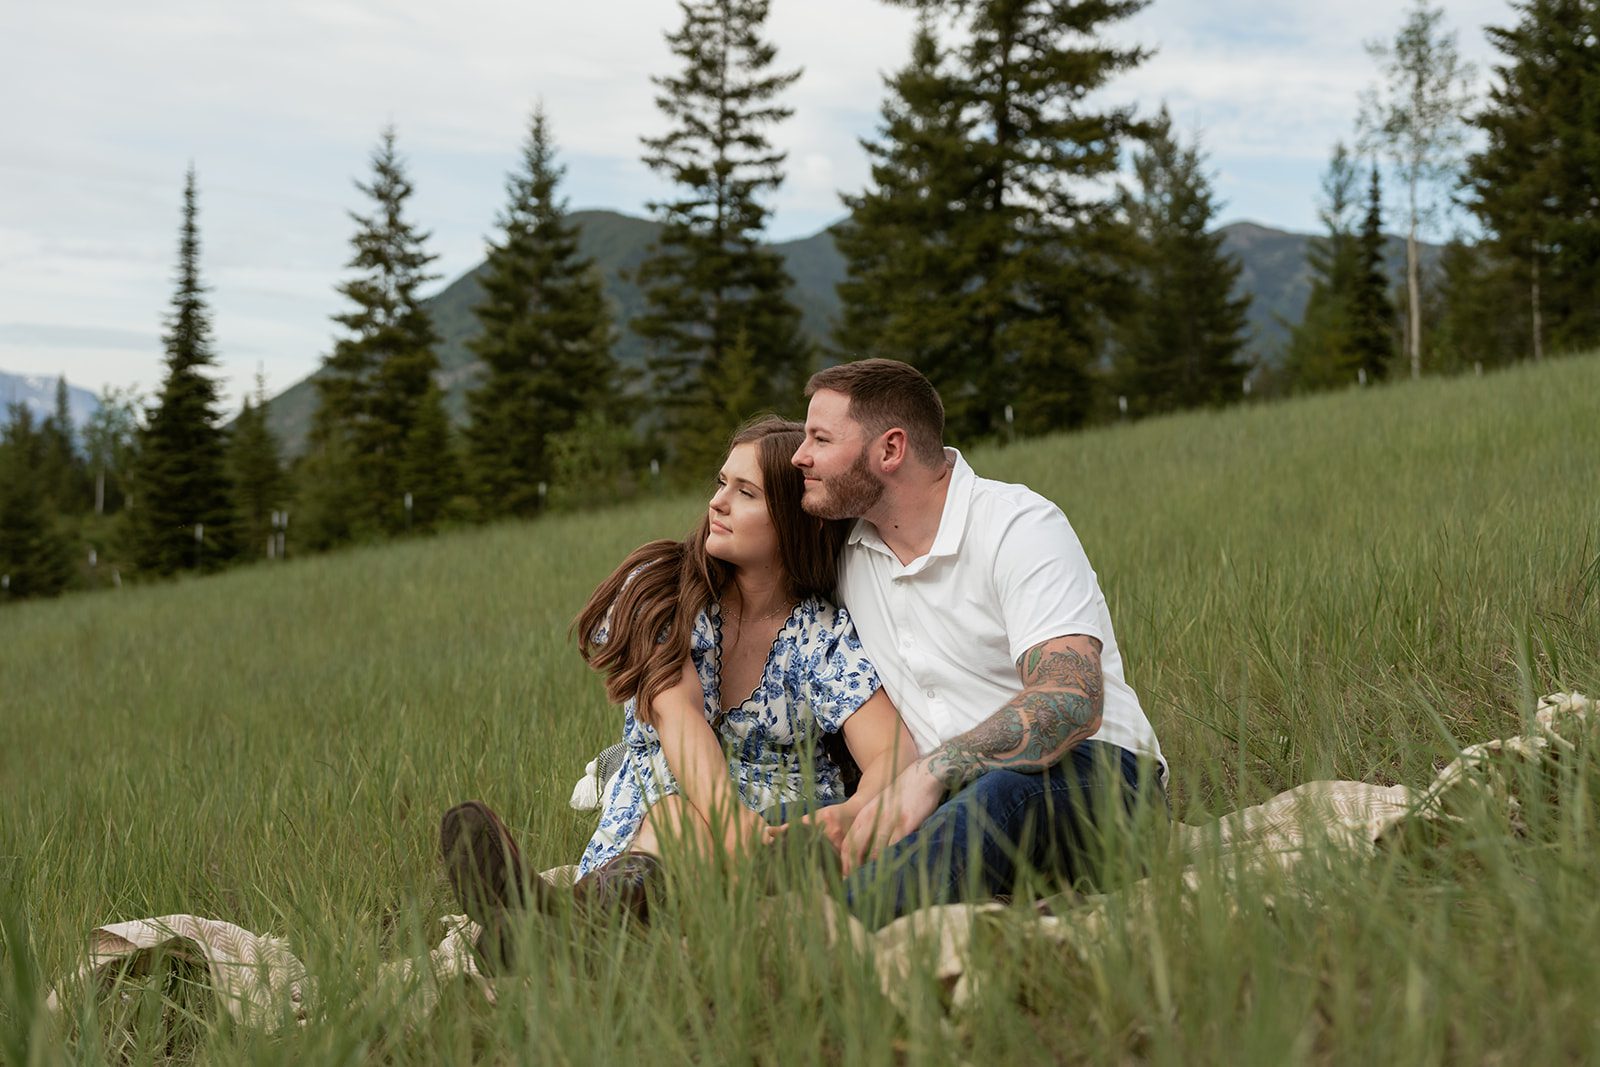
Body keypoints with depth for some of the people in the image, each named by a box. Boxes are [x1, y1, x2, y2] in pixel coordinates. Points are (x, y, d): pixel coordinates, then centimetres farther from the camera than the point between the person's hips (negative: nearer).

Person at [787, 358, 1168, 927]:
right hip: (949, 798, 7)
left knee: (1004, 792, -42)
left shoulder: (1021, 525, -9)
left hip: (1094, 779, -7)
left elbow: (1073, 702, -22)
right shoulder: (849, 555, 12)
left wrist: (932, 772, -34)